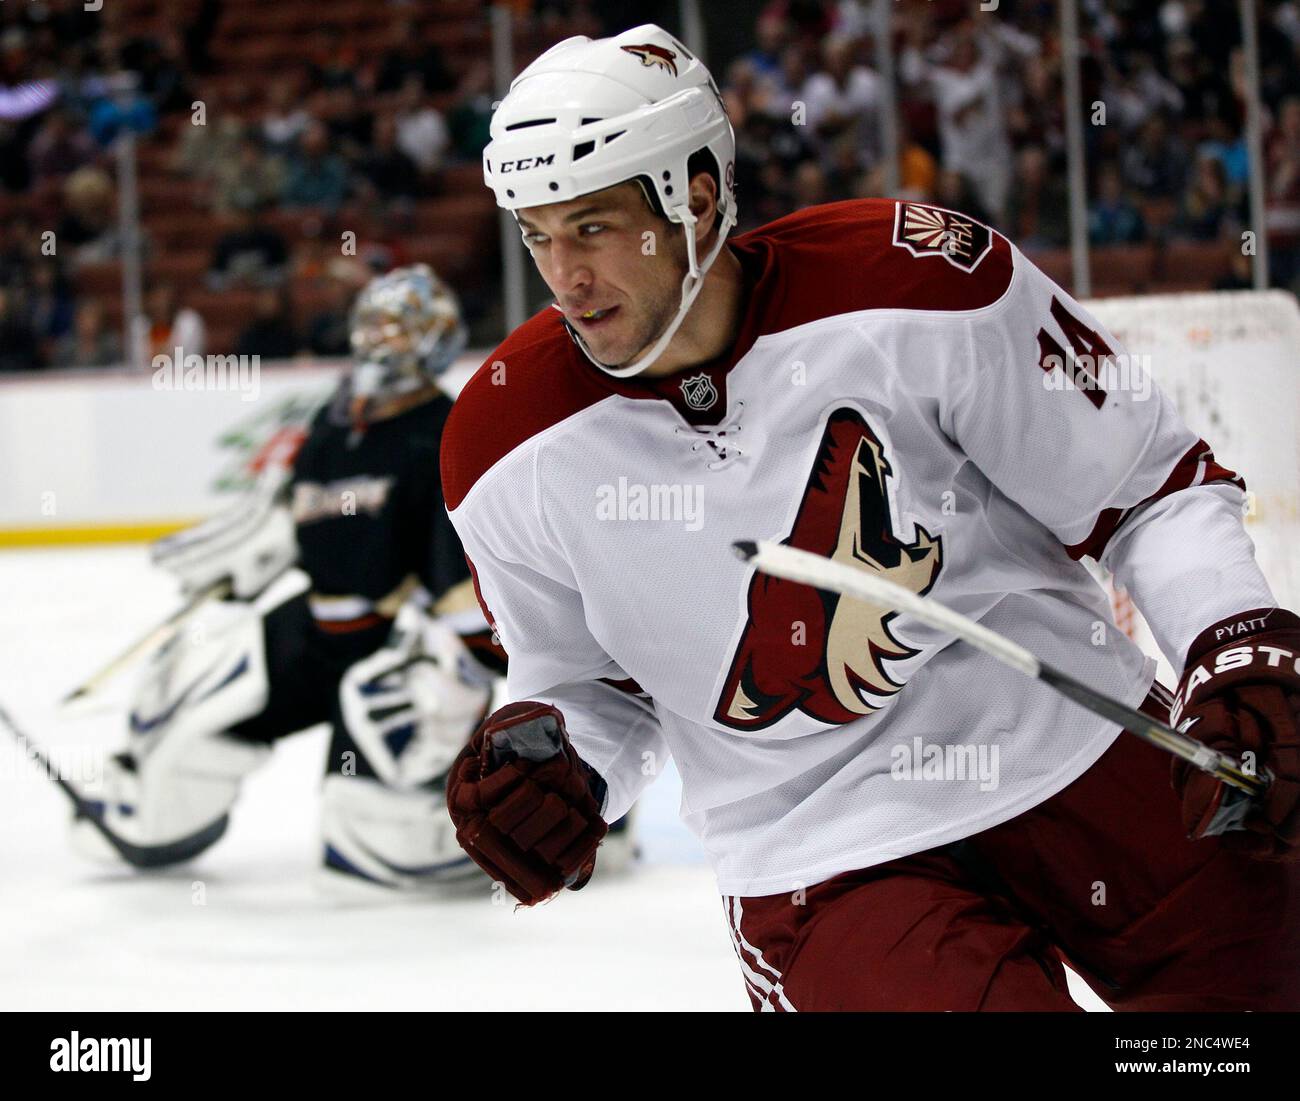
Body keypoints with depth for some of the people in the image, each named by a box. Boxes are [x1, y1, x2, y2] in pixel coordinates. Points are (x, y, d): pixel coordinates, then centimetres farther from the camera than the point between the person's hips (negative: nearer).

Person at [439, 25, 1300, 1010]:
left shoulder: (918, 283, -15)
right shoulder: (513, 457, -6)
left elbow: (1151, 486, -6)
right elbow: (596, 691, 9)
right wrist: (549, 761, -11)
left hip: (1077, 754, 0)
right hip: (822, 863, 0)